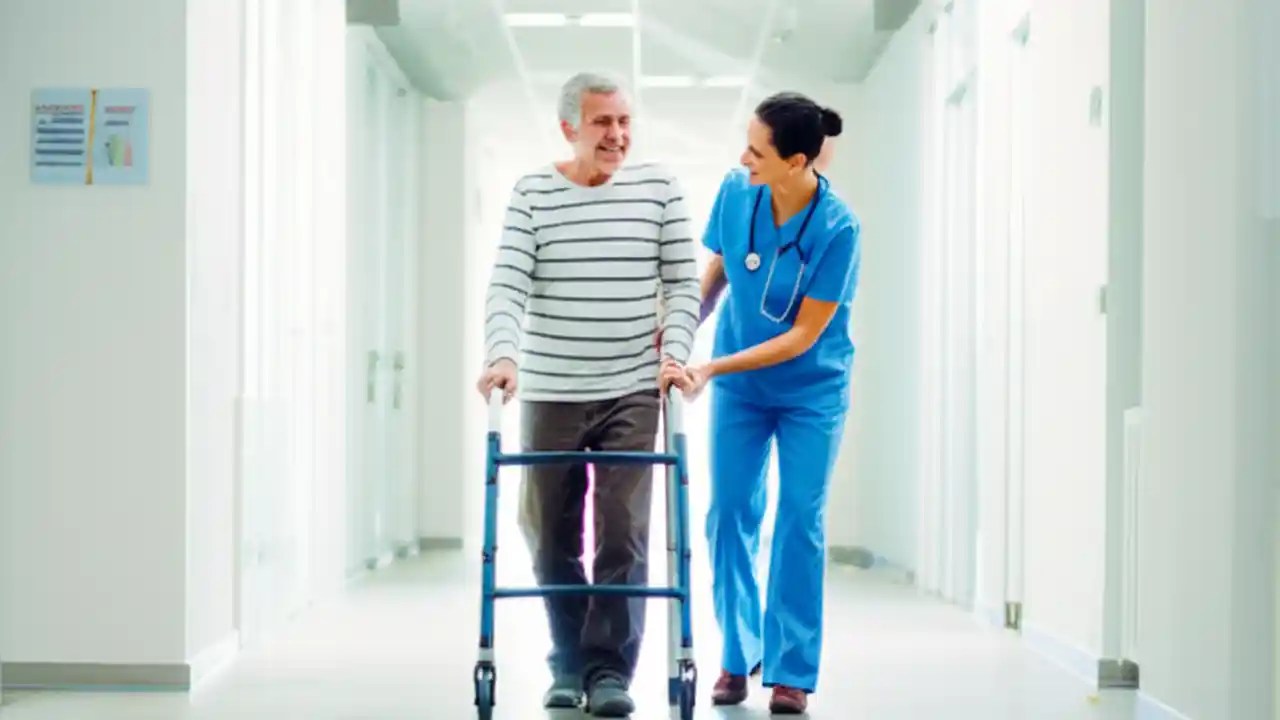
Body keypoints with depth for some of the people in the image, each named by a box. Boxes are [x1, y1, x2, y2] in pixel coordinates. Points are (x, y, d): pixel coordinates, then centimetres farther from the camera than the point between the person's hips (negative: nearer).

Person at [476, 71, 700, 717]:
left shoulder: (658, 189, 2)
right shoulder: (533, 193, 0)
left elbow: (682, 282, 4)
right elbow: (507, 283, -9)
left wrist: (674, 350, -11)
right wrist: (502, 354, -24)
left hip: (632, 393, 0)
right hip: (548, 394, 1)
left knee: (623, 535, -7)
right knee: (550, 537, 7)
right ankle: (569, 667, 23)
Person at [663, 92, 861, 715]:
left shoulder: (837, 228, -25)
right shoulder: (735, 191, -15)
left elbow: (803, 335, -21)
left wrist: (710, 370, -24)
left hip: (809, 389, -3)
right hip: (738, 386, 3)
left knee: (800, 521, -2)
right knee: (729, 513, 2)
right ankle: (737, 656, 15)